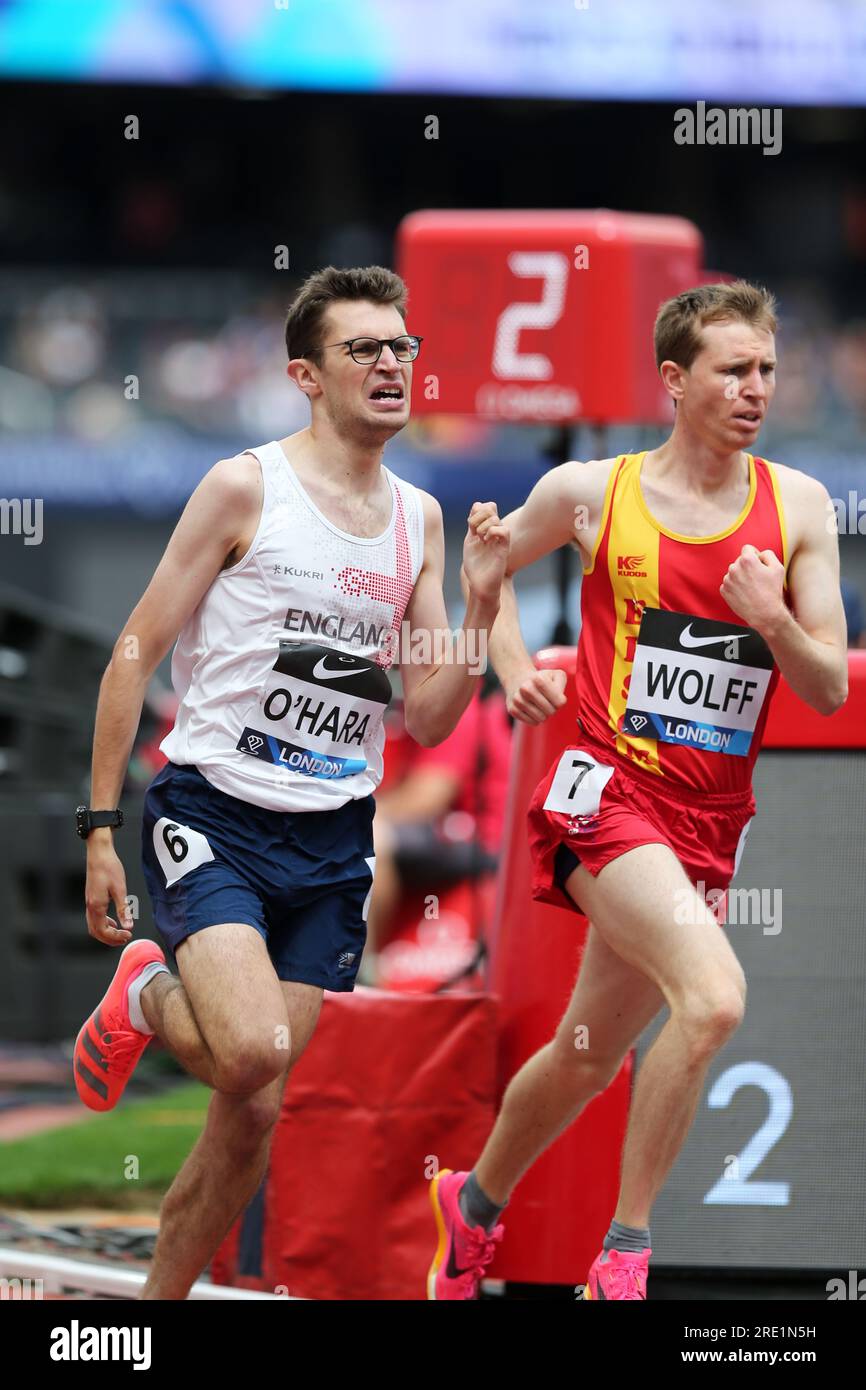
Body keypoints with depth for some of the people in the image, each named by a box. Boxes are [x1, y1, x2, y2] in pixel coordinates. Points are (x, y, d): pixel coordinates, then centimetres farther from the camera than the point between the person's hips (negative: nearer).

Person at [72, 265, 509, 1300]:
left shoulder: (419, 518, 10)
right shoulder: (246, 488, -7)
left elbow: (428, 720, 10)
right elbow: (136, 654, -4)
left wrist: (480, 603, -6)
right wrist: (100, 826, -8)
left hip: (333, 843, 5)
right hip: (213, 814, -5)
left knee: (253, 1114, 4)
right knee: (252, 1052, -26)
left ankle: (158, 1302, 20)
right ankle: (147, 999, 7)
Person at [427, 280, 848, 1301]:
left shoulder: (797, 507, 3)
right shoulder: (592, 492, -2)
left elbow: (831, 691, 3)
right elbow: (492, 562, 19)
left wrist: (776, 625, -16)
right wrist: (512, 670, 4)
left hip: (709, 822, 4)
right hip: (609, 789, -4)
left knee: (589, 1056, 16)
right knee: (713, 995, -27)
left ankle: (476, 1205, 42)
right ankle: (625, 1253, -18)